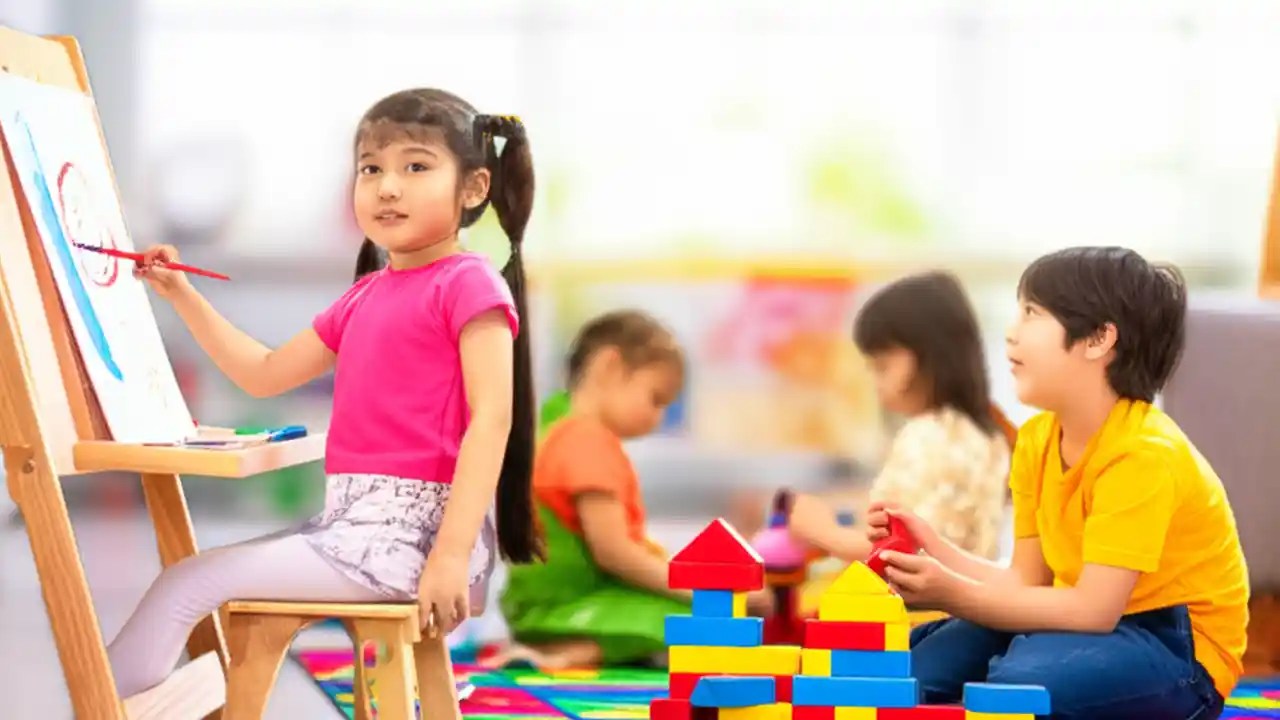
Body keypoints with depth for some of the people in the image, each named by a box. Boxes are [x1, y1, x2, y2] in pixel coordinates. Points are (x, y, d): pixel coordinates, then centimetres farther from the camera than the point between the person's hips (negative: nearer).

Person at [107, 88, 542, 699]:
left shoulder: (468, 283, -9)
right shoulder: (365, 296, 16)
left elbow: (492, 418, -17)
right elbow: (264, 374, 25)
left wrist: (453, 556, -26)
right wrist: (179, 293, 16)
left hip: (413, 529, -9)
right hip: (352, 520, 9)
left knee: (185, 584, -8)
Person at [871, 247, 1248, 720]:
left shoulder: (1142, 452, -23)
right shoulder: (1037, 439, 4)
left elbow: (1094, 609, -28)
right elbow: (1027, 580, 2)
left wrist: (956, 595, -32)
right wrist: (937, 553, -13)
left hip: (1177, 650, -8)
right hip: (1089, 623, 8)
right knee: (912, 667, -8)